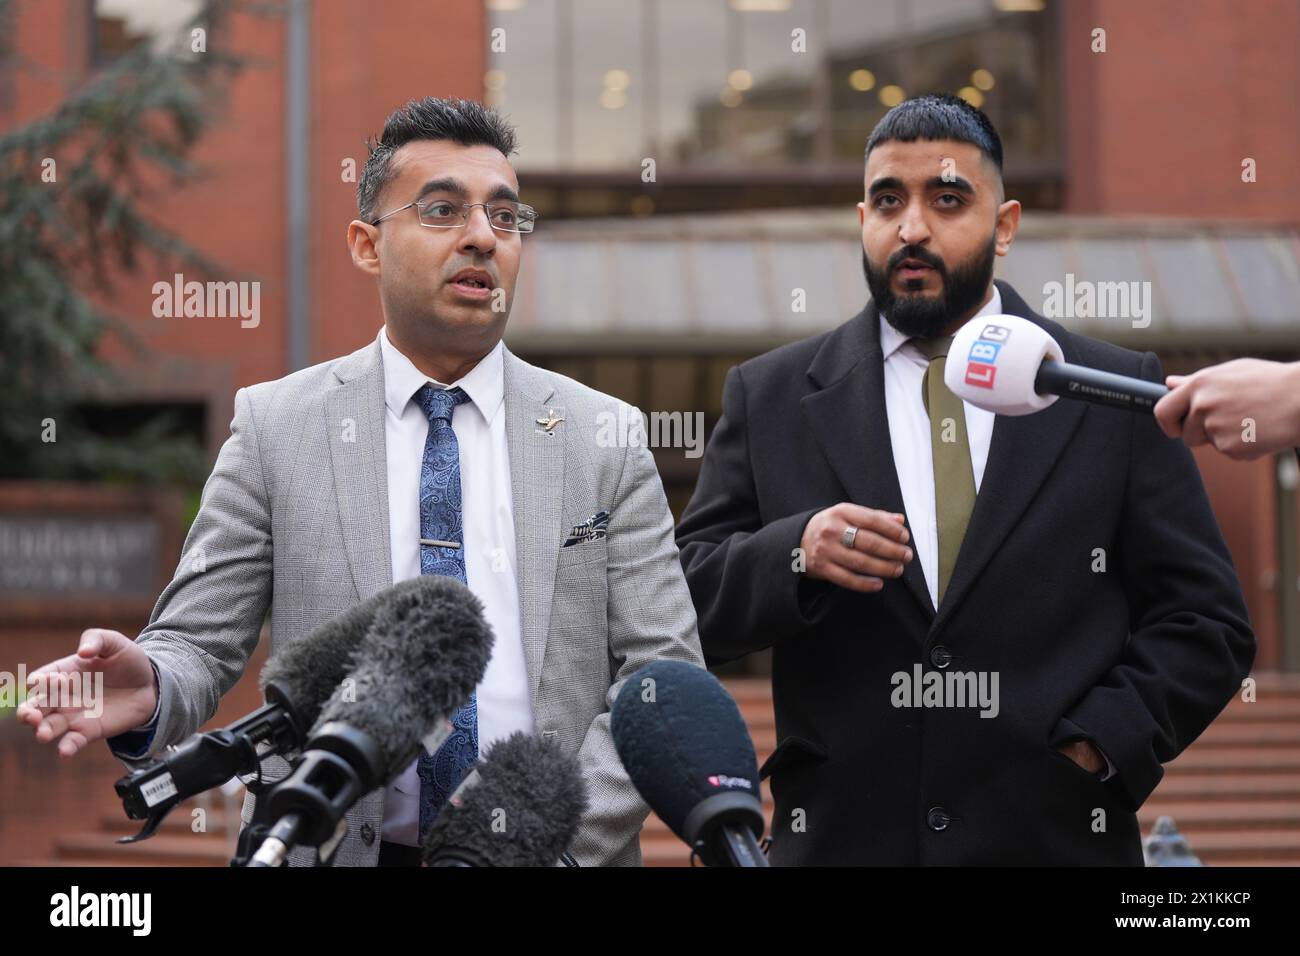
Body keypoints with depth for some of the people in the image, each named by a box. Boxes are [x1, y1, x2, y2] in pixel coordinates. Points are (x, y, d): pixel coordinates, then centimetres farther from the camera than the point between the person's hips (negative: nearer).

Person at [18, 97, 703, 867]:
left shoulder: (605, 437, 1)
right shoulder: (276, 427, 0)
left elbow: (664, 671, -3)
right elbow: (200, 645, -2)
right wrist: (147, 692, -25)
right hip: (333, 848, 0)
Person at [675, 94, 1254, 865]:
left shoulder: (1115, 394, 3)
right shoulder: (768, 398, 6)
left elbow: (1207, 620, 3)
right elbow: (687, 605, 2)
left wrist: (1102, 742, -10)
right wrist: (795, 554, -16)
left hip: (1054, 835, 0)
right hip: (841, 836, 1)